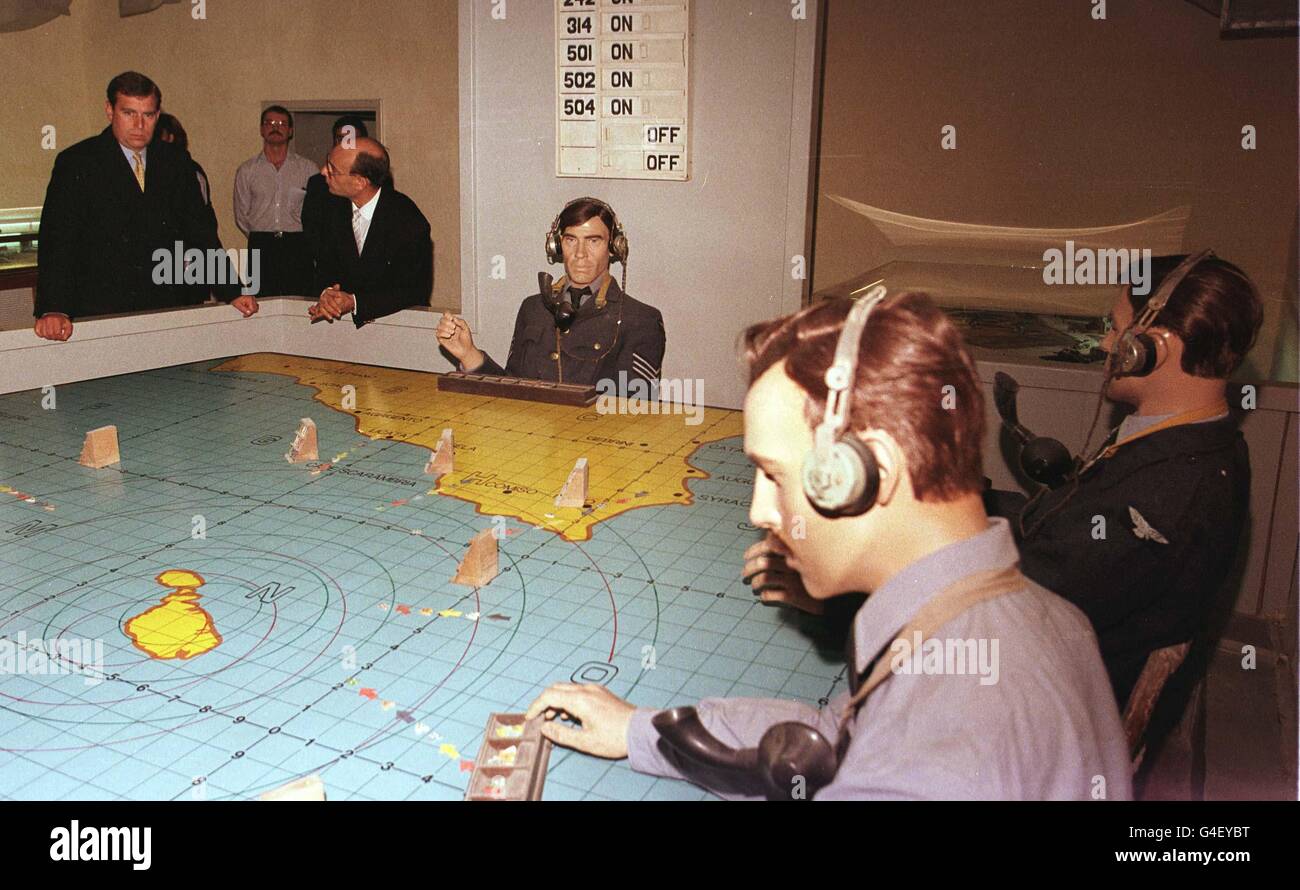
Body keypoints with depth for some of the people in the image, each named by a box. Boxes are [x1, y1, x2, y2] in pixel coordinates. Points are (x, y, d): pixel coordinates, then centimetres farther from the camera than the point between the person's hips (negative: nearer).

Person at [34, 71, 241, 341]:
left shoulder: (177, 161, 12)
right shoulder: (76, 162, -1)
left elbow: (200, 231, 15)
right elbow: (57, 240, -8)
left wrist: (232, 292, 7)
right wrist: (53, 310, -23)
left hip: (169, 309, 3)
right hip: (101, 316, -3)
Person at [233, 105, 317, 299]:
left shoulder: (307, 168, 9)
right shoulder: (246, 170, 11)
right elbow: (241, 215, 14)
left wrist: (298, 238, 4)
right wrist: (260, 239, 9)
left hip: (298, 247, -1)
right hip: (261, 248, 1)